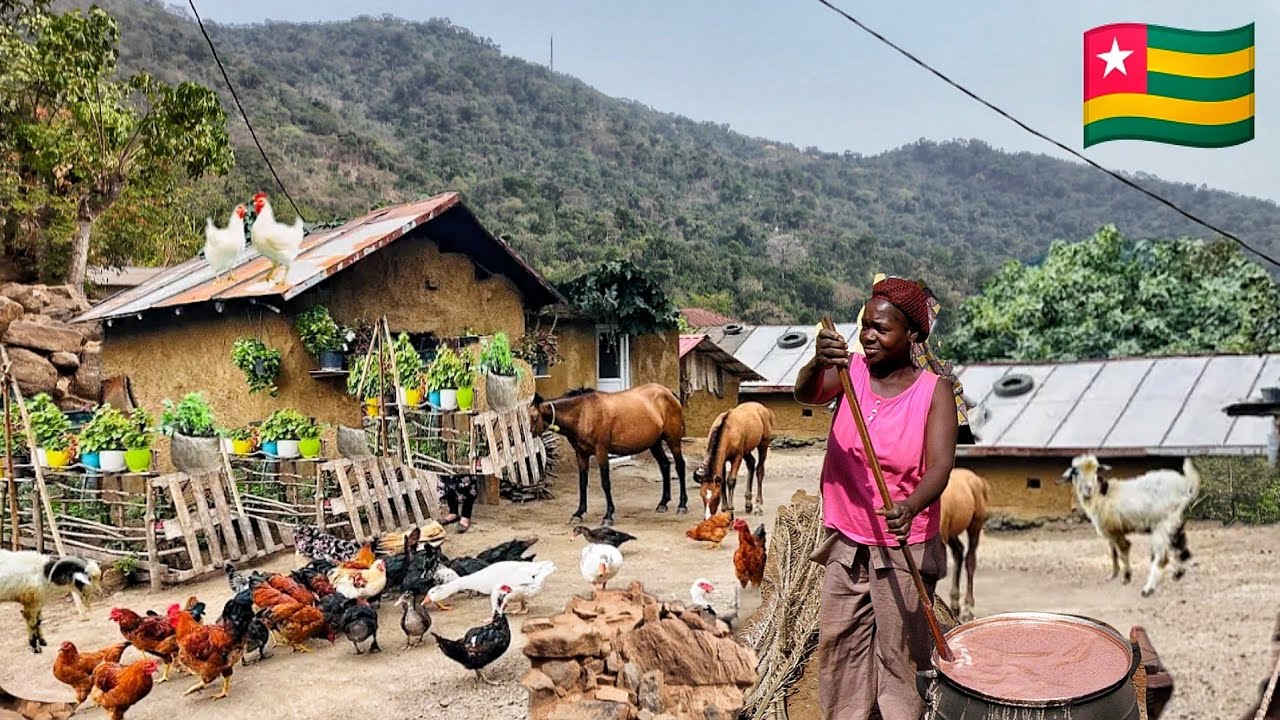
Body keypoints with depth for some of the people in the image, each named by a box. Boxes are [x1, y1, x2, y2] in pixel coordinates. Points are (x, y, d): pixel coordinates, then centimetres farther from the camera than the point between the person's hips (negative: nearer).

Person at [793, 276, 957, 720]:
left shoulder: (934, 391, -11)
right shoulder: (850, 371, -4)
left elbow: (939, 466, -21)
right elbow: (805, 394, -24)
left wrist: (911, 507, -42)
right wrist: (818, 365, -47)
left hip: (905, 548, -3)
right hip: (845, 542, 3)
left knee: (897, 651, 7)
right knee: (838, 642, 14)